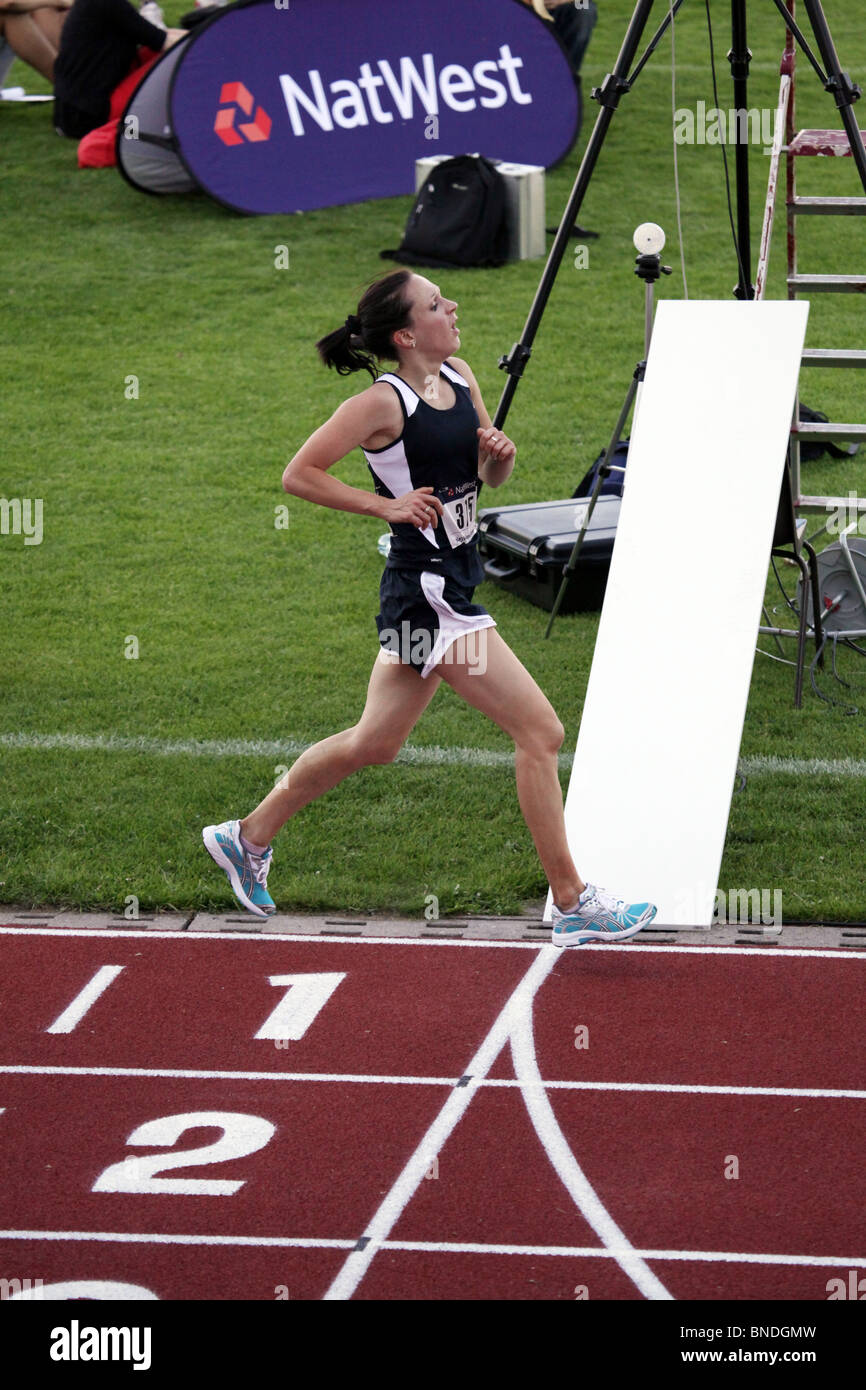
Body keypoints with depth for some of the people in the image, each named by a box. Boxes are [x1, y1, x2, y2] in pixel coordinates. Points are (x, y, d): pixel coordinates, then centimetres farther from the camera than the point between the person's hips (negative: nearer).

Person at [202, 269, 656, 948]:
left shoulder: (459, 377, 8)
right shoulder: (383, 404, -15)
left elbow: (490, 477, 19)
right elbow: (299, 474, -12)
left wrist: (501, 454, -4)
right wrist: (387, 505, -16)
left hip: (455, 582, 9)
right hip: (427, 592, -9)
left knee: (374, 743, 20)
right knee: (540, 731, -9)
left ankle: (250, 837, 35)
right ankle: (573, 905, -3)